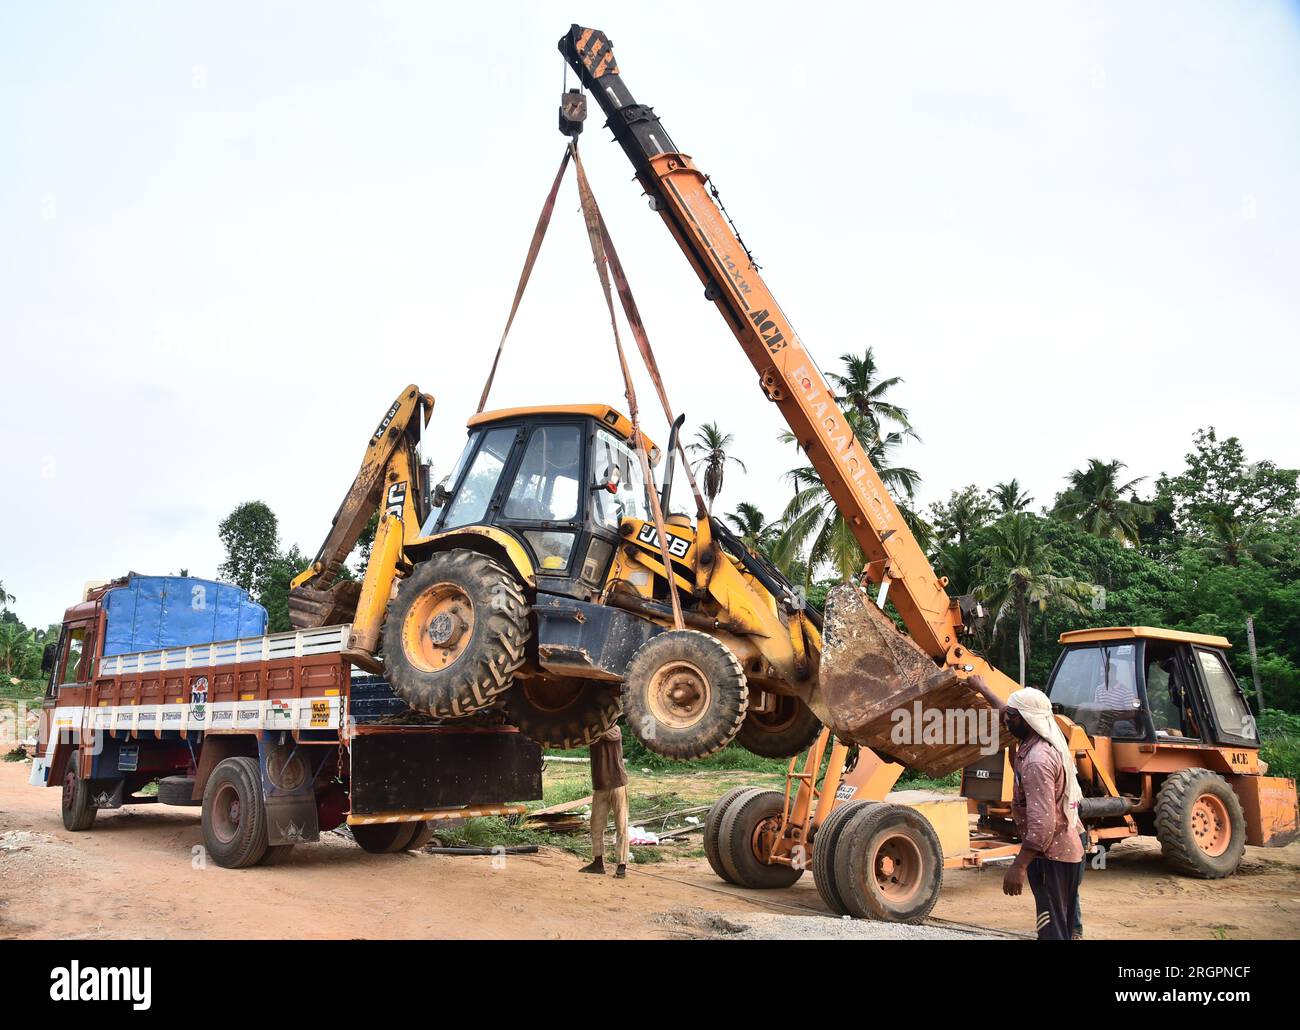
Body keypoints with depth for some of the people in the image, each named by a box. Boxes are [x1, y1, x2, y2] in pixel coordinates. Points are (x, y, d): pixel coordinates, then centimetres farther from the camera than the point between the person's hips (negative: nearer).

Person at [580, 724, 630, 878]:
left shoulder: (615, 730, -5)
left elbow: (607, 734, -27)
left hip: (617, 785, -5)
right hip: (599, 786, 5)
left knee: (621, 826, -2)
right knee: (596, 825, 9)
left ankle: (622, 865, 1)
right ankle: (598, 862, 21)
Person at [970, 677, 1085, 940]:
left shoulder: (1037, 760, -25)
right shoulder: (1049, 740, 4)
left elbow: (1042, 823, -31)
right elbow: (1013, 715, 25)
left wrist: (1019, 866, -31)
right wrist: (984, 690, 36)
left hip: (1050, 853, -10)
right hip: (1069, 846, 10)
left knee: (1052, 929, -3)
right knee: (1066, 924, 21)